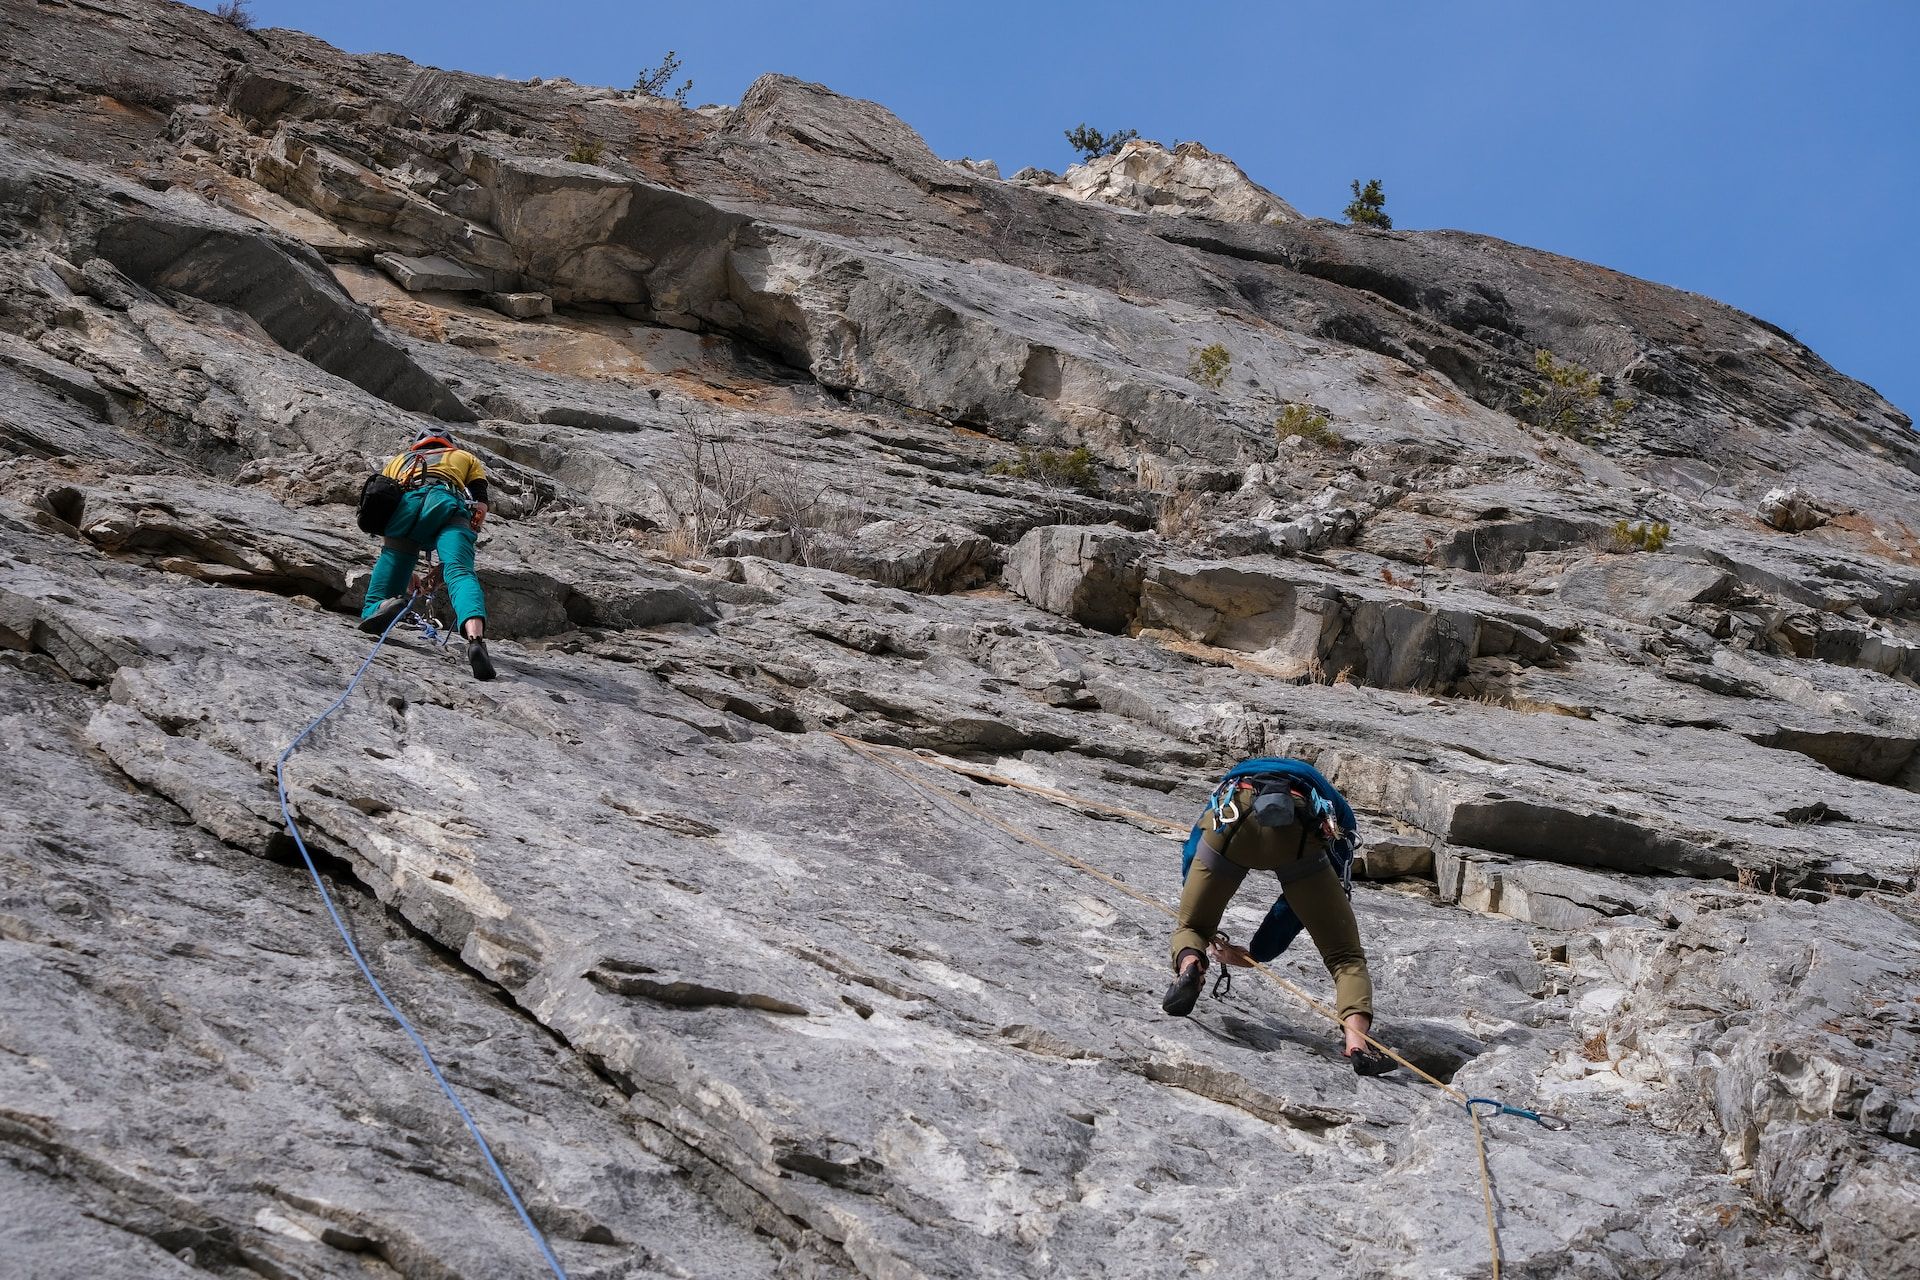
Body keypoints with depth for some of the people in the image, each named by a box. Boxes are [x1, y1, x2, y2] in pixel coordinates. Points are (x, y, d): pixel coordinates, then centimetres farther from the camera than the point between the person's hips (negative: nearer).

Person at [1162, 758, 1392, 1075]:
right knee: (1345, 955, 10)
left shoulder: (1235, 779, 46)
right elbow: (1301, 902, 33)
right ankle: (1357, 1040, -16)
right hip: (1300, 835, -1)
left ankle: (1189, 963, -10)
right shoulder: (1337, 813, 40)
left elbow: (1192, 856, 33)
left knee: (1191, 927, 25)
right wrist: (1256, 954, 39)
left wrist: (1208, 936, 33)